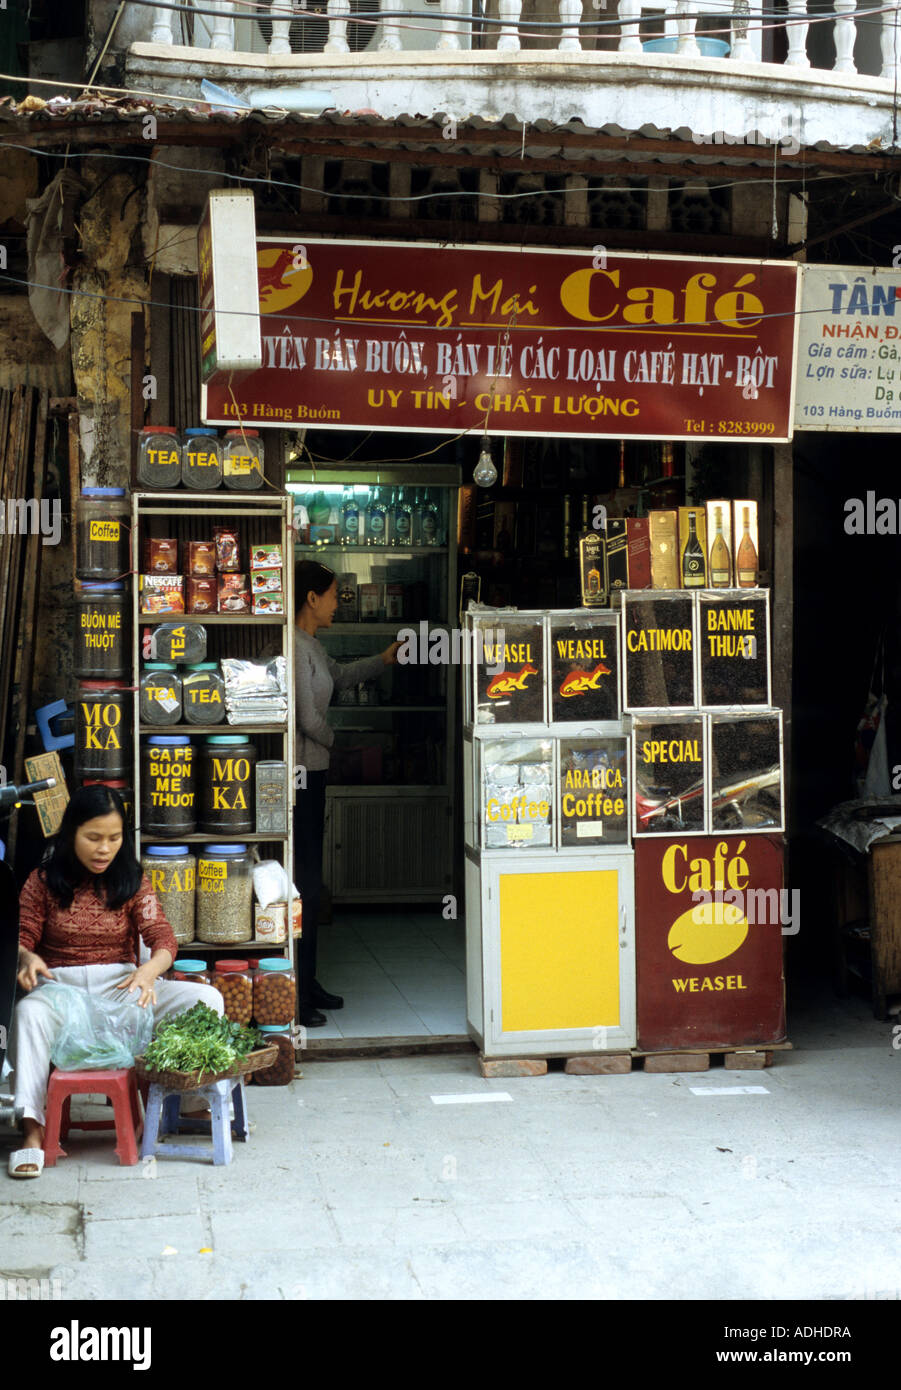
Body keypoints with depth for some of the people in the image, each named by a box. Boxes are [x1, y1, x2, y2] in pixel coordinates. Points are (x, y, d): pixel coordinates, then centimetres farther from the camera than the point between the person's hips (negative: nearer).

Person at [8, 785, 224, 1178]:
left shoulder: (132, 880, 6)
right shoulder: (43, 881, 4)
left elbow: (163, 939, -3)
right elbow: (22, 936, 2)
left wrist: (147, 972, -27)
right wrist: (27, 958, -25)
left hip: (121, 984, 2)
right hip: (60, 985, -2)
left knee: (206, 999, -22)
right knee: (29, 1011, -39)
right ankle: (32, 1128, -41)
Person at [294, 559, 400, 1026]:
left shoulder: (312, 645, 14)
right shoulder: (295, 647, -17)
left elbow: (338, 675, 36)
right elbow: (308, 718, -19)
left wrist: (384, 660, 38)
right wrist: (330, 738, -1)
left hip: (312, 773, 10)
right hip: (300, 773, -10)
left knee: (310, 883, 14)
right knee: (304, 884, -7)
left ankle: (307, 984, 22)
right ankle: (293, 996, -2)